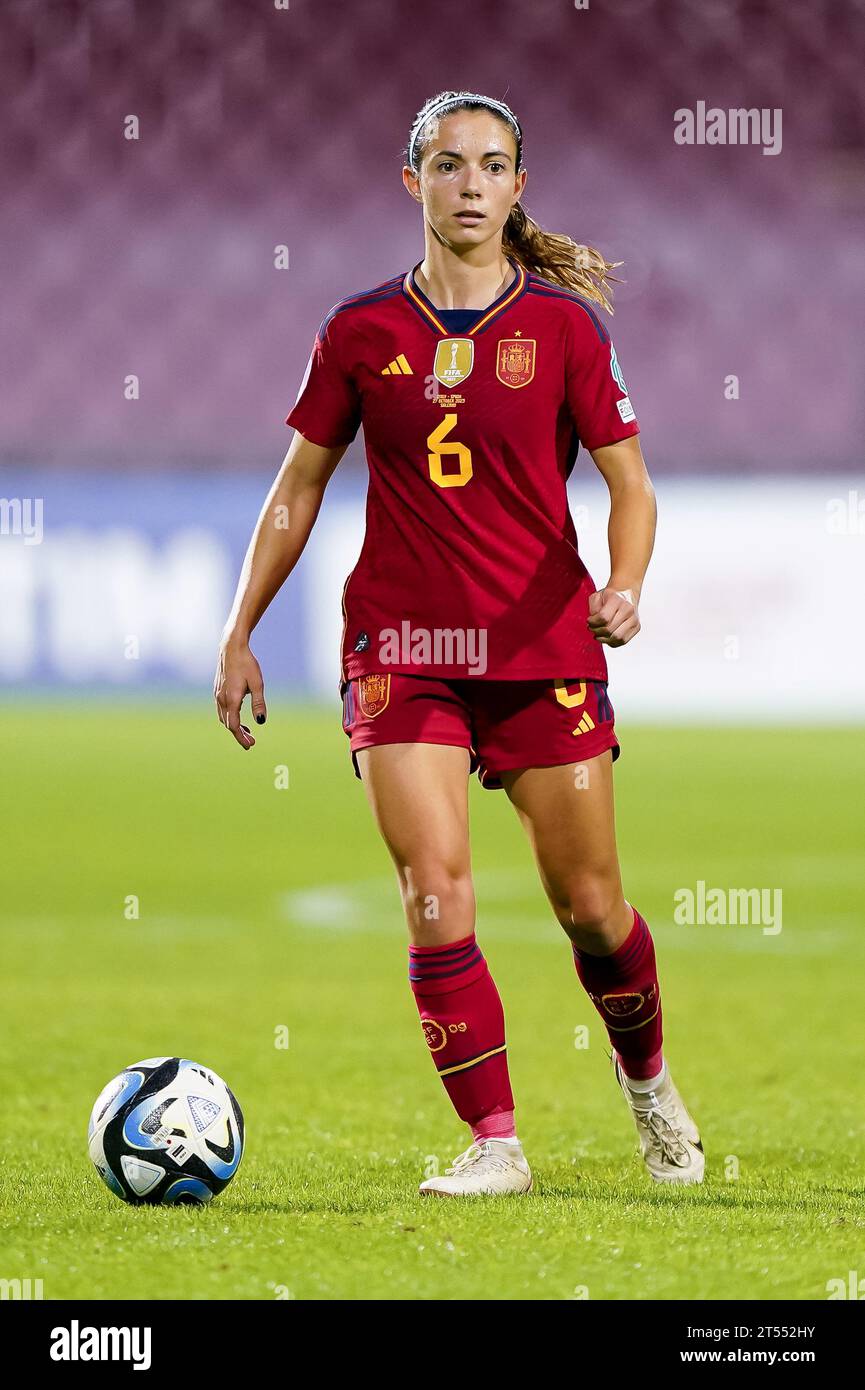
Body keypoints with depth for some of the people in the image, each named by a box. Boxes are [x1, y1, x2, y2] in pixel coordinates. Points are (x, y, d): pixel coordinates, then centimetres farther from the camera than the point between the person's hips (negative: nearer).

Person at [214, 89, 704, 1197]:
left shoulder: (562, 323, -1)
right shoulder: (362, 332, 3)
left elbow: (630, 485, -2)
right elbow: (298, 486, 12)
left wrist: (623, 586, -21)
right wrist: (239, 635, 11)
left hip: (545, 647, -1)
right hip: (401, 649, 1)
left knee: (590, 908, 4)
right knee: (436, 898, -12)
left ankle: (648, 1083, 32)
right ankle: (494, 1145, -3)